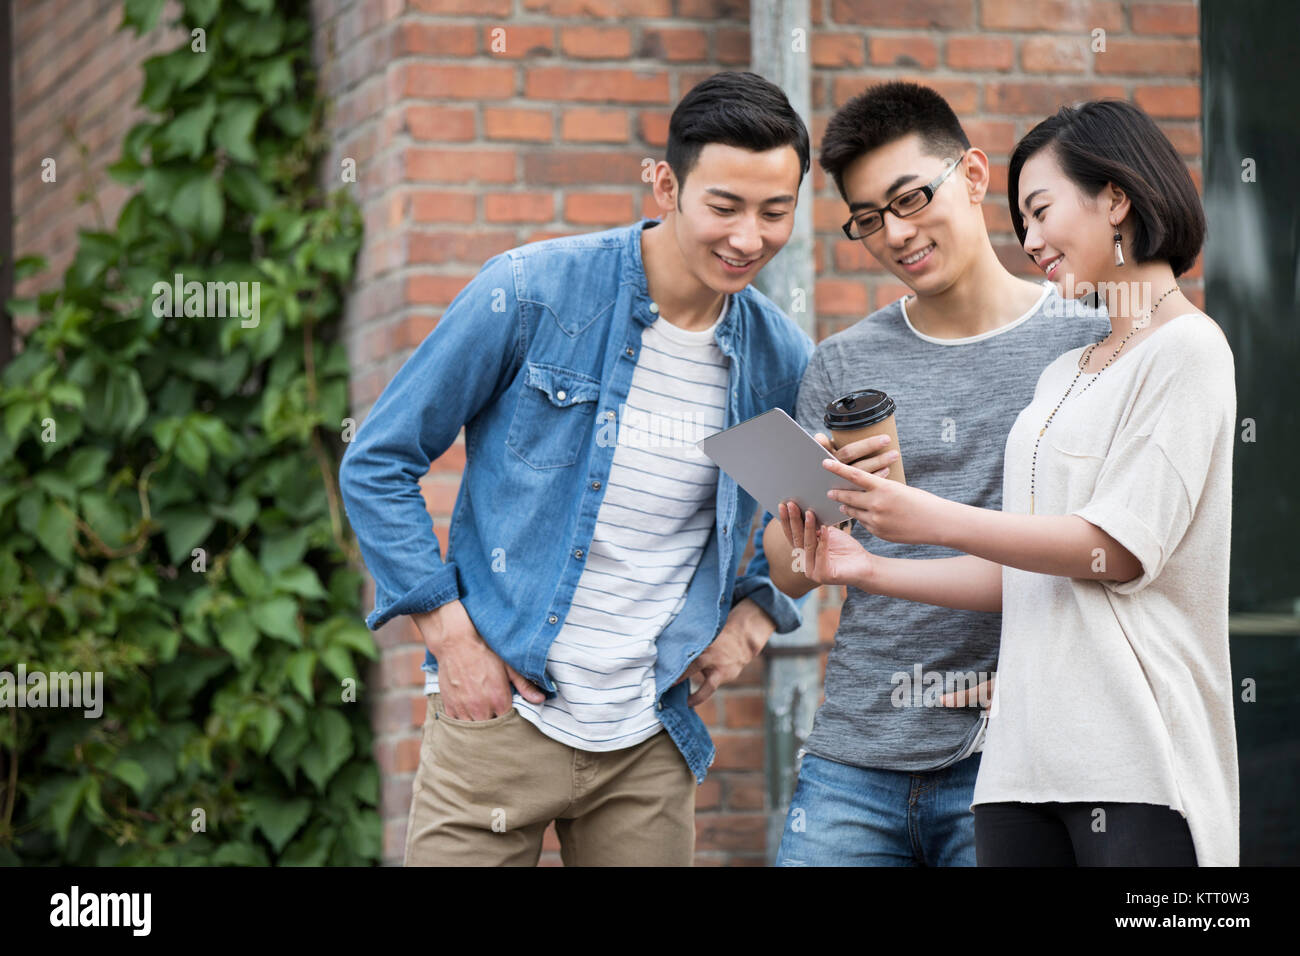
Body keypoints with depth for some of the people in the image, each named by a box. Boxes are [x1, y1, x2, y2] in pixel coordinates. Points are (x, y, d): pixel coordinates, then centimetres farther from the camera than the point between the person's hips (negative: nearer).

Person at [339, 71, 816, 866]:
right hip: (502, 717, -3)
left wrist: (757, 611, 5)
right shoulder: (530, 294, -7)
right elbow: (378, 464, -2)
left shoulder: (783, 361, 4)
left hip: (651, 746, 3)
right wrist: (453, 638, -8)